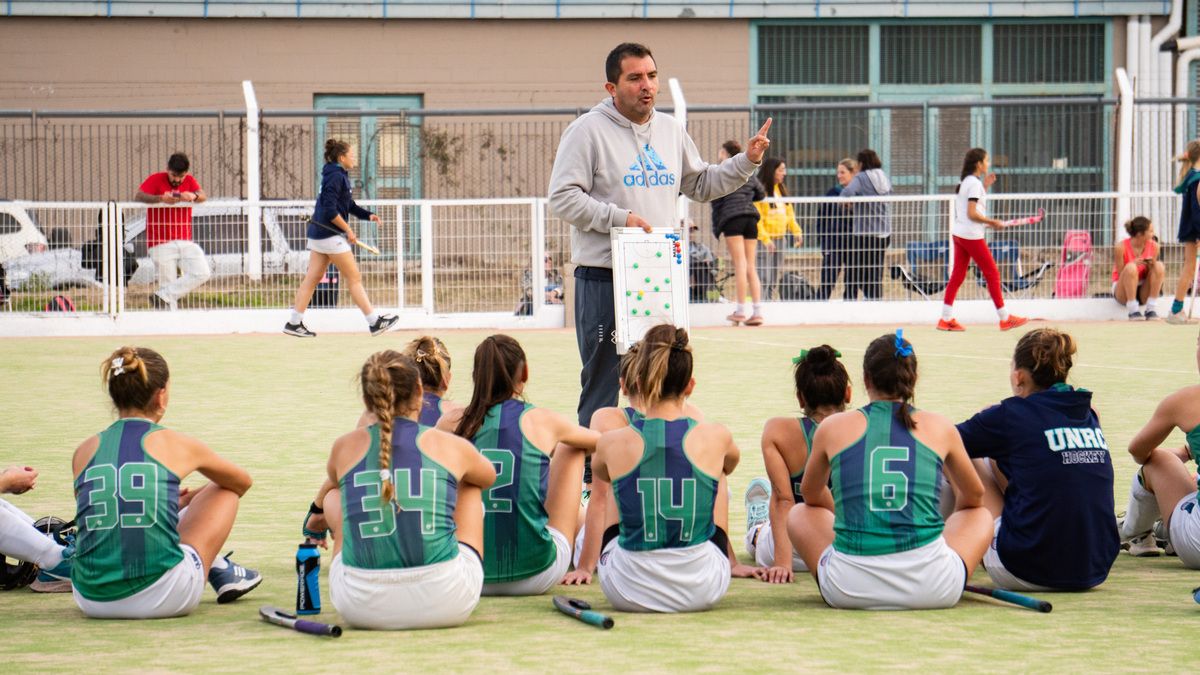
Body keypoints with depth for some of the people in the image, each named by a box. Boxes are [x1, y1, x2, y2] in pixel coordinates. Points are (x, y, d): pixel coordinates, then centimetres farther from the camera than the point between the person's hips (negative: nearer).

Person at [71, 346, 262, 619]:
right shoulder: (176, 444, 4)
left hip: (91, 600, 4)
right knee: (224, 491, 21)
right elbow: (242, 482, 25)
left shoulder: (84, 451, 10)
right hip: (160, 597, -4)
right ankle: (221, 572, 37)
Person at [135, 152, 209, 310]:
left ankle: (163, 296, -6)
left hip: (185, 241, 4)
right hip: (162, 244, -4)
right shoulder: (156, 179, 0)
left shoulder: (189, 180, 13)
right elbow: (138, 196, -15)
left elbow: (203, 196, -3)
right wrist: (161, 198, -31)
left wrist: (194, 196, -27)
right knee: (168, 283, -7)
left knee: (202, 273, -11)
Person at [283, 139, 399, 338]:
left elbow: (349, 205, 21)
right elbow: (330, 210, -22)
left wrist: (368, 215, 6)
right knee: (354, 278, -4)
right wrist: (348, 230, -16)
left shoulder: (338, 175, 16)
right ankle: (375, 322, 0)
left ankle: (294, 323, 9)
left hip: (318, 234, 10)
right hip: (330, 235, -10)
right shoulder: (336, 176, -15)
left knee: (312, 278, 9)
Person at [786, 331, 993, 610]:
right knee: (981, 516, 30)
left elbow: (811, 495, 29)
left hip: (851, 590, 0)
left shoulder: (834, 427, 8)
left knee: (800, 514, 29)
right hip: (933, 590, 0)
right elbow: (974, 496, 29)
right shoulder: (939, 428, 9)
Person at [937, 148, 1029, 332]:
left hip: (958, 233, 9)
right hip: (972, 235, -9)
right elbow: (972, 214, -20)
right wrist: (992, 222, -14)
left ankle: (946, 319, 6)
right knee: (992, 273, 0)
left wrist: (985, 186, 14)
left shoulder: (966, 182, 13)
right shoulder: (974, 184, -15)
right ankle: (1005, 318, 5)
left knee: (958, 275, 8)